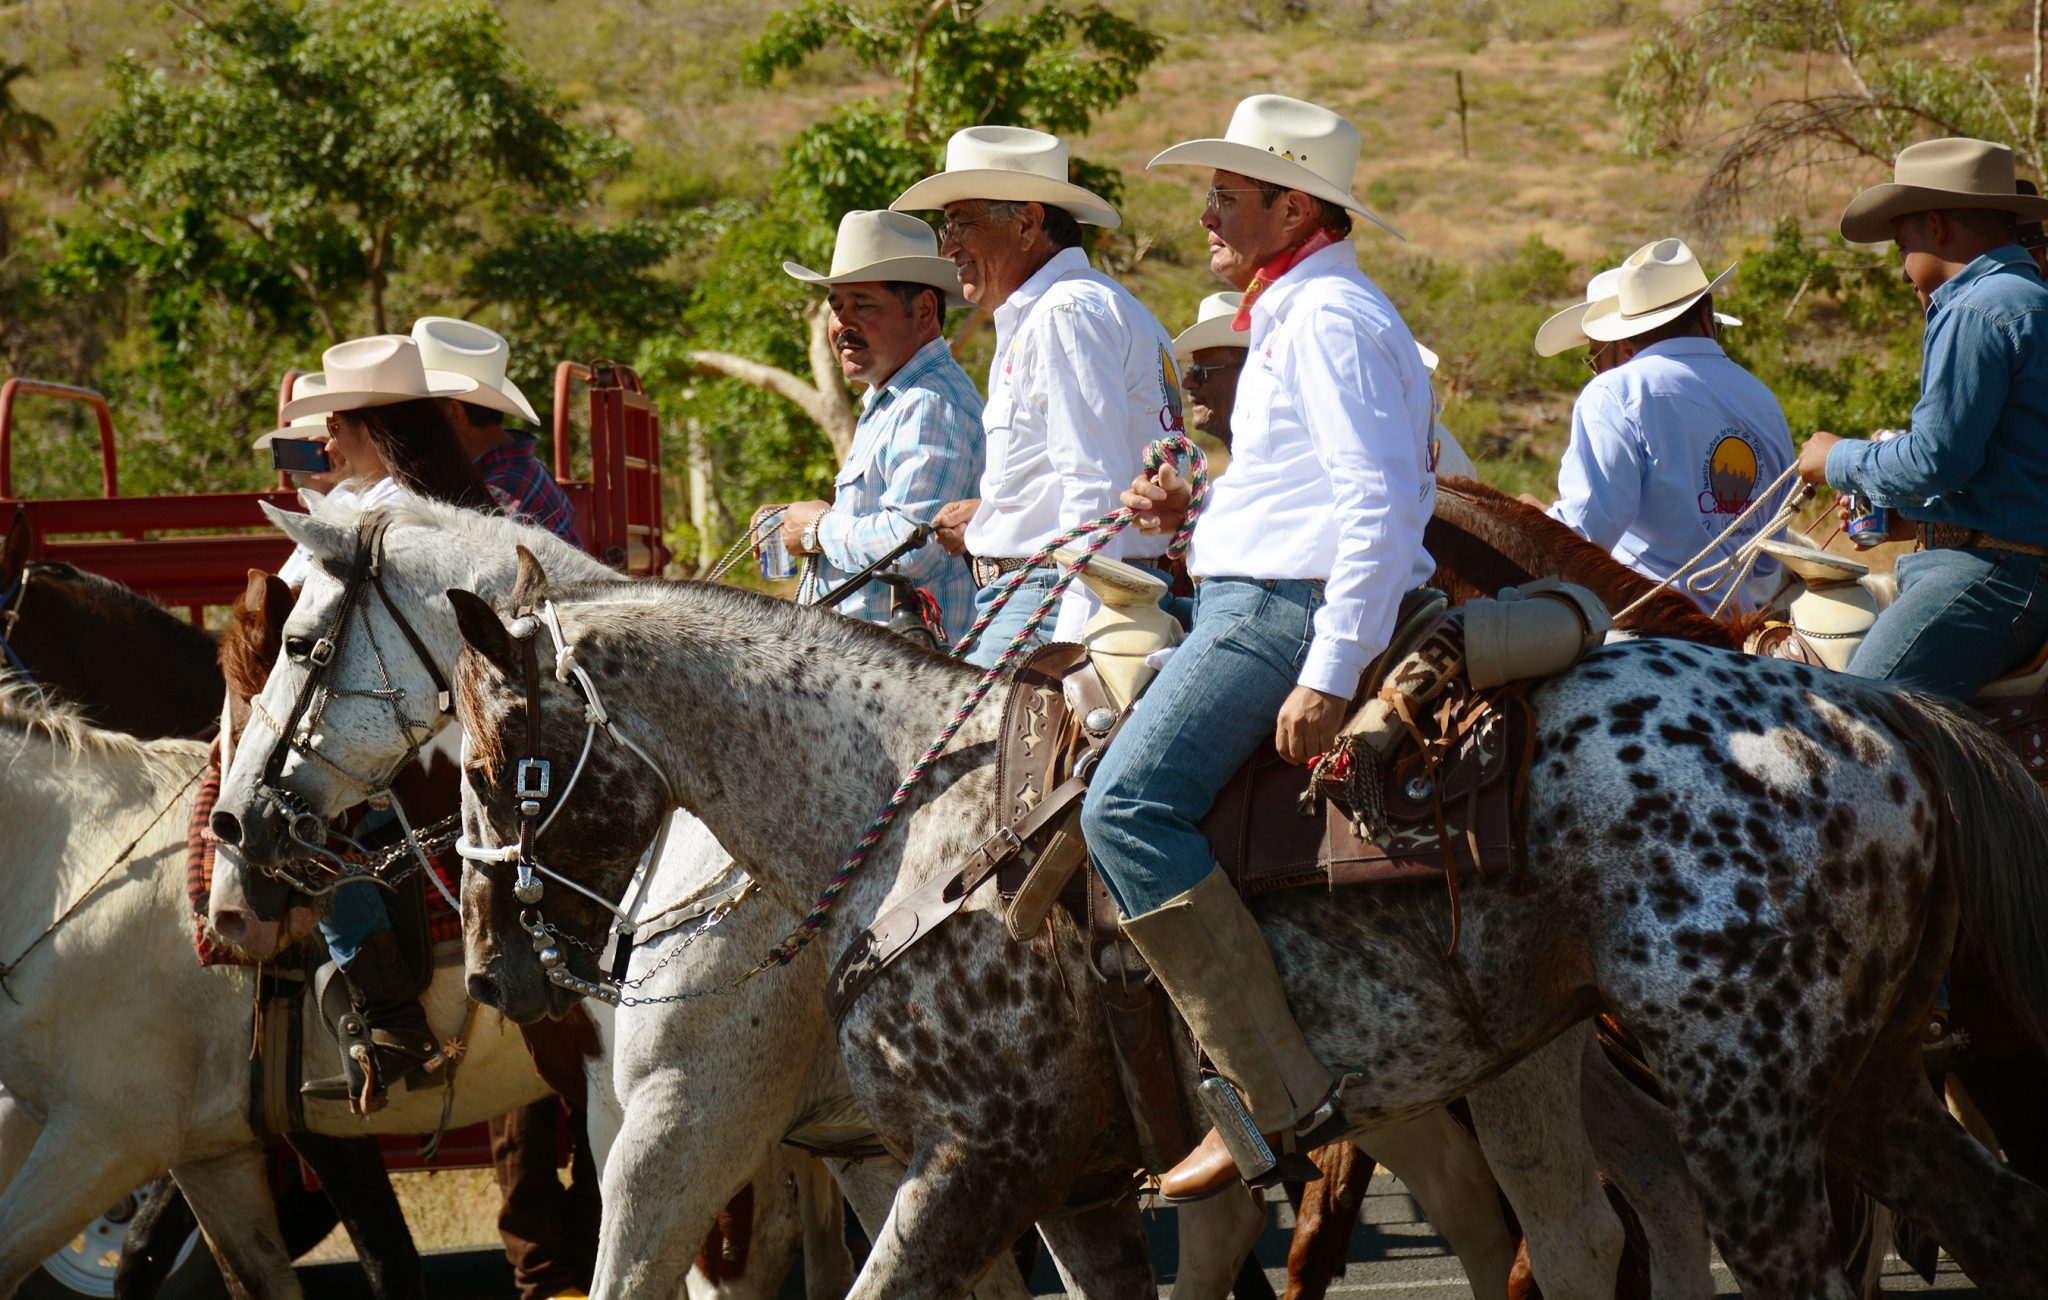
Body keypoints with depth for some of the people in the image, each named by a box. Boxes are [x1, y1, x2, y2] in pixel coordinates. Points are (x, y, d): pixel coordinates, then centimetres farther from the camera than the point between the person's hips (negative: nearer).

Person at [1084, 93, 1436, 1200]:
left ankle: (1281, 1097, -29)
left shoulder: (1329, 319, -10)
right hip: (1250, 599, 11)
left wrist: (1329, 676, -26)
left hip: (1285, 610, -11)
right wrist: (1193, 517, 14)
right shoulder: (1290, 318, 24)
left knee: (1127, 805, -25)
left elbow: (1378, 507, -20)